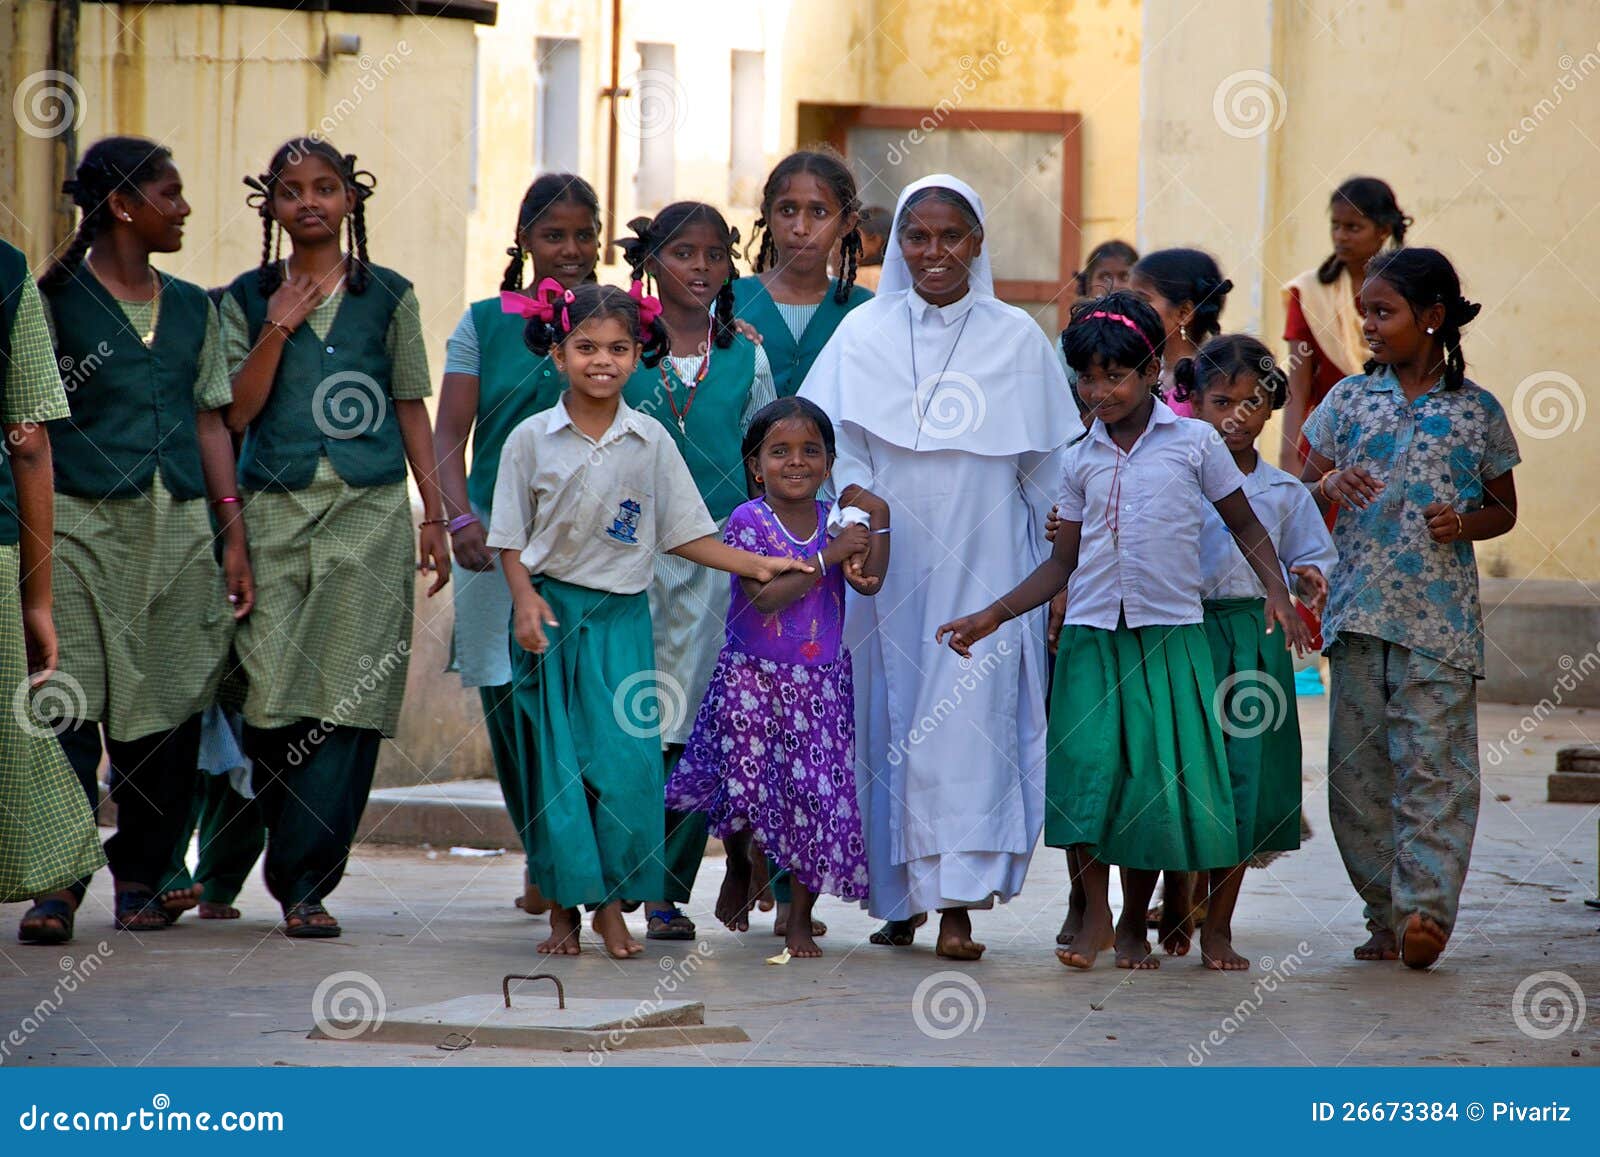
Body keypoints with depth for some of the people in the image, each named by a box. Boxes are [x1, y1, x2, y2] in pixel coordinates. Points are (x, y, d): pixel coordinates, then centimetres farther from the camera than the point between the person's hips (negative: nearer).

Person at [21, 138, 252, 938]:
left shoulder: (192, 309, 16)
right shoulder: (56, 300, 1)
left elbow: (209, 421, 17)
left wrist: (233, 534, 11)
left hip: (178, 525, 5)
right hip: (83, 522, -5)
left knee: (168, 709, 1)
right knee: (70, 705, -12)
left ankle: (142, 875, 11)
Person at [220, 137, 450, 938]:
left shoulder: (388, 297, 10)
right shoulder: (249, 300, 10)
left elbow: (411, 410, 12)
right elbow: (236, 413, 2)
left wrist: (435, 517, 9)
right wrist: (279, 329, -7)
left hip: (369, 510, 0)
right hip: (276, 508, 1)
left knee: (348, 697, -8)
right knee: (270, 696, -6)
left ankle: (306, 883, -6)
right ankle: (298, 868, 11)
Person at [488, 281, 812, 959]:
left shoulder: (650, 441, 4)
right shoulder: (532, 439, 0)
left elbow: (686, 534, 7)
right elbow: (510, 539, 2)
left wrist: (755, 565, -2)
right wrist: (526, 598, -13)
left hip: (622, 617, 1)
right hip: (551, 611, -1)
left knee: (627, 761, -9)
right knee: (556, 762, 0)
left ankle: (612, 902, 2)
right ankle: (564, 907, 10)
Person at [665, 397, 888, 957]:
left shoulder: (837, 519, 5)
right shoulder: (748, 521, -8)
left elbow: (869, 582, -8)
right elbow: (764, 596, -21)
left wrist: (878, 519, -16)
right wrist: (827, 556, -23)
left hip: (821, 681, 3)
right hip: (753, 679, -3)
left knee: (816, 795, -3)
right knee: (742, 788, -2)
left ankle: (800, 920, 7)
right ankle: (738, 868, 34)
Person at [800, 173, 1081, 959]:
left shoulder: (1017, 338, 5)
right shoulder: (865, 332, 6)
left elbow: (1047, 468, 8)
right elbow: (835, 436, 3)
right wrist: (855, 493, -16)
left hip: (983, 558, -1)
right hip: (888, 558, 1)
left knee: (970, 714, -10)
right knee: (890, 712, 2)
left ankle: (958, 900, -13)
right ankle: (900, 896, 13)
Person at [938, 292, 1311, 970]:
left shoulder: (1193, 442, 3)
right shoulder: (1081, 460, 10)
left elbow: (1244, 525, 9)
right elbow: (1063, 563, 13)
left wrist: (1278, 592, -5)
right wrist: (994, 615, 4)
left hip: (1170, 635, -2)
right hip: (1092, 634, 2)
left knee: (1159, 779, -1)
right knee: (1088, 767, -12)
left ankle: (1134, 926, 14)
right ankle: (1094, 916, 1)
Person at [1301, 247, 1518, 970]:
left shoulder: (1477, 412, 4)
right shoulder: (1350, 400, 9)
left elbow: (1504, 509, 13)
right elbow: (1305, 487, 14)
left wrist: (1465, 523, -8)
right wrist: (1330, 484, -8)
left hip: (1438, 614, -3)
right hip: (1359, 606, 3)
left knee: (1433, 764, -10)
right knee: (1357, 767, 3)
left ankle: (1426, 908, -11)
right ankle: (1385, 915, 11)